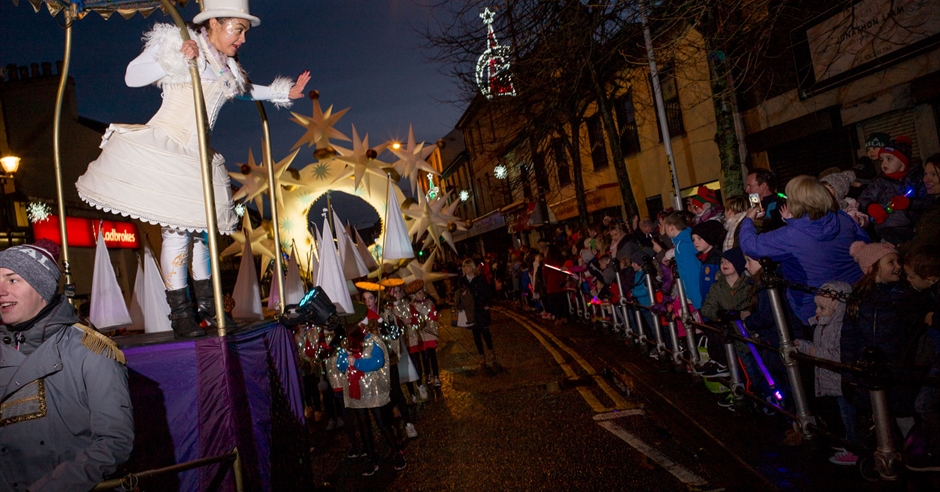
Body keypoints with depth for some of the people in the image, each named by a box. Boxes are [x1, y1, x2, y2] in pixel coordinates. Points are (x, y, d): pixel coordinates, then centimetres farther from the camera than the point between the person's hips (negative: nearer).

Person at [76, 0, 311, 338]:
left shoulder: (229, 68, 16)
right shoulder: (175, 44, -2)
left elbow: (245, 89, 36)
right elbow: (132, 77, -8)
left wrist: (284, 92, 33)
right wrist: (178, 58, -18)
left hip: (197, 157, 7)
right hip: (161, 150, -7)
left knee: (201, 228, 7)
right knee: (176, 228, -10)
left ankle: (207, 305, 16)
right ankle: (180, 313, -1)